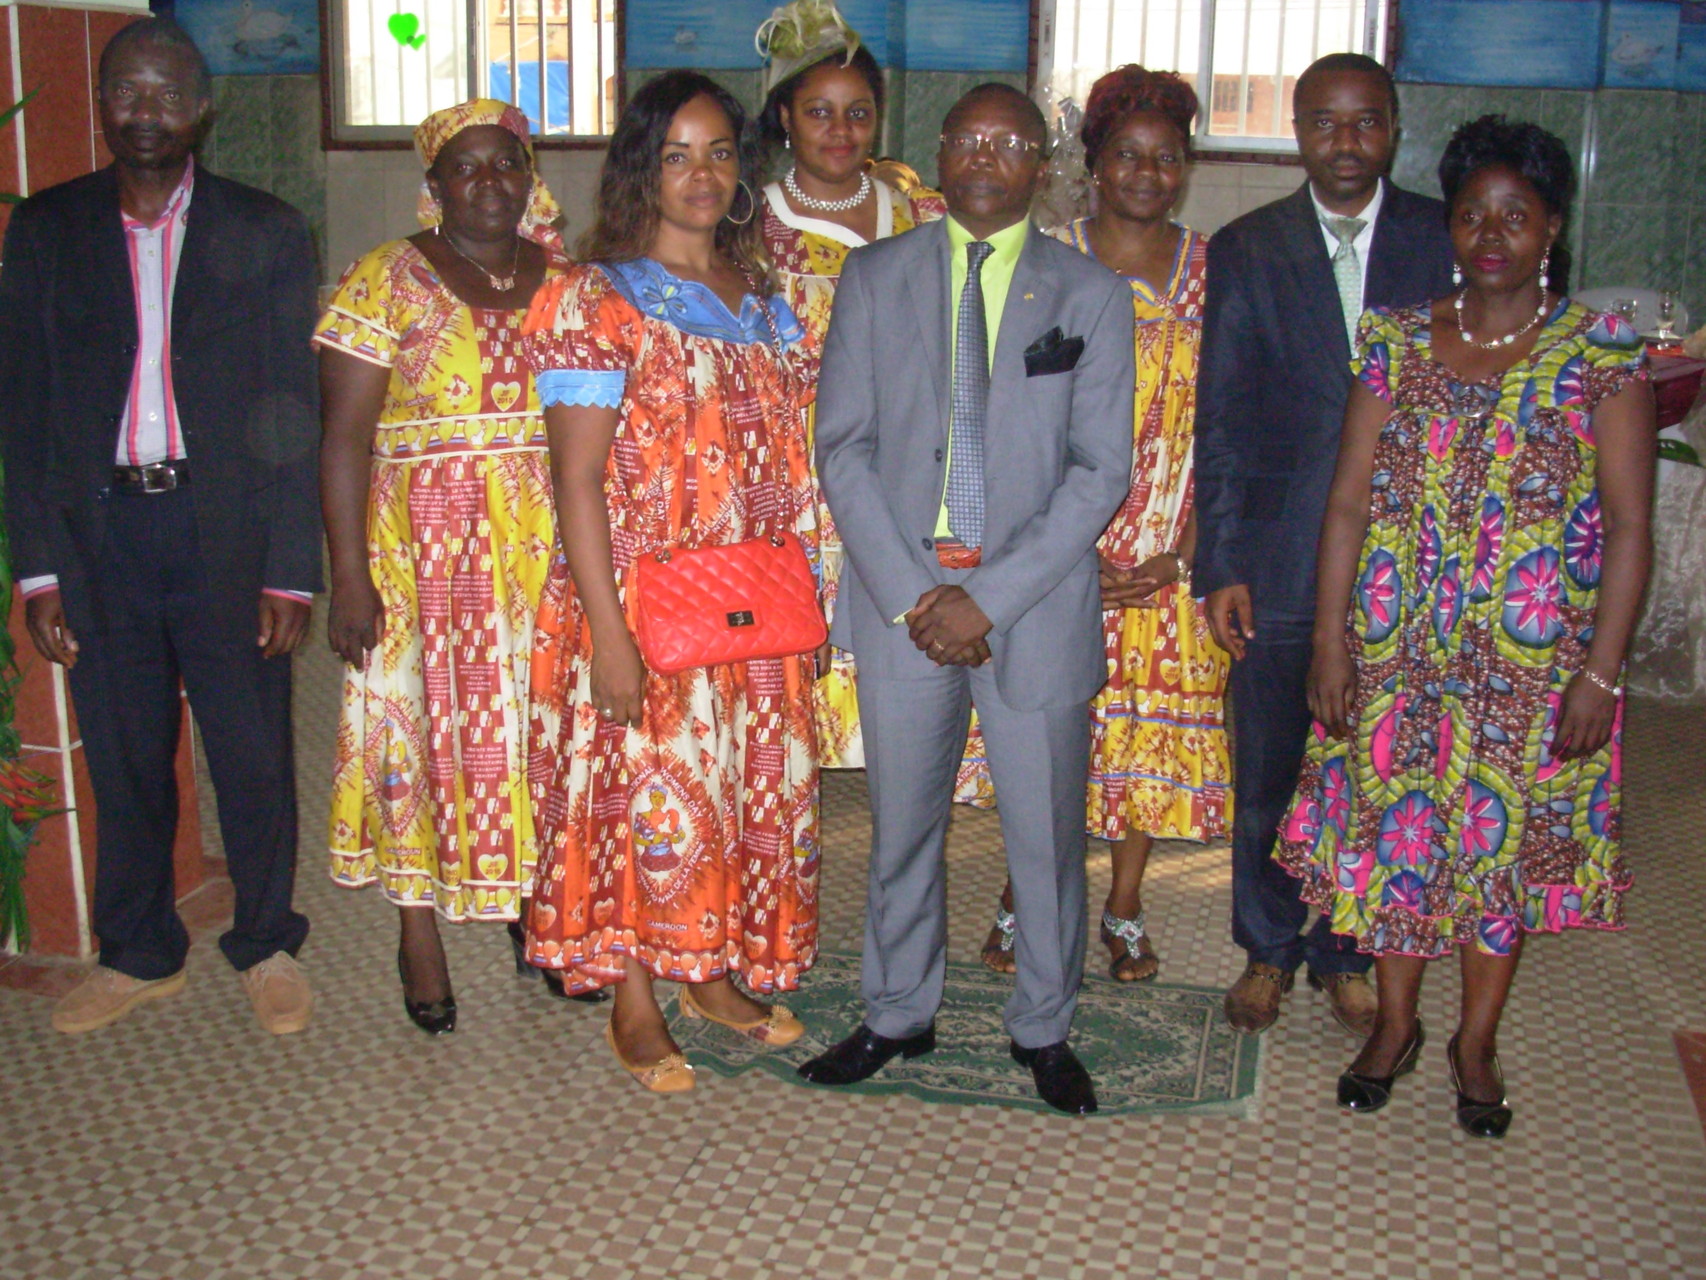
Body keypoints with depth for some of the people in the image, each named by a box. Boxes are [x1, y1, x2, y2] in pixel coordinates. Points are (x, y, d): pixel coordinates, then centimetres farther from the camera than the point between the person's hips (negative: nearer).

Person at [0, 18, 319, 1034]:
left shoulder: (267, 234, 2)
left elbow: (292, 415, -1)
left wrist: (291, 571, -6)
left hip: (227, 534, -1)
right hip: (99, 532, 2)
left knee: (255, 759, 5)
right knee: (123, 760, 11)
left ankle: (269, 947, 24)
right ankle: (140, 955, 28)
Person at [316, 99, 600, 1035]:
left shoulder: (568, 283, 8)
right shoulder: (385, 281, -3)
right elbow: (344, 439, -7)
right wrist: (351, 579, -14)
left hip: (550, 555, 3)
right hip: (427, 552, -3)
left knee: (543, 729, 9)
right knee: (426, 725, 3)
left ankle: (535, 914, 26)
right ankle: (420, 930, 18)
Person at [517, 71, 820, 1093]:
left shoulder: (764, 305, 11)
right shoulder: (598, 299, -8)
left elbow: (786, 464, 13)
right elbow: (577, 480, -13)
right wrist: (608, 634, -18)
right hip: (643, 606, -6)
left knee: (750, 787, 13)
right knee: (644, 789, 1)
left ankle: (715, 975, 31)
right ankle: (636, 1005, 19)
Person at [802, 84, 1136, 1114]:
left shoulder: (1093, 294, 2)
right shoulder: (875, 278, 5)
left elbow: (1101, 472, -4)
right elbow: (842, 447, 0)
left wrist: (991, 599, -13)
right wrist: (910, 595, -10)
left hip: (1036, 601, -1)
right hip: (901, 595, 1)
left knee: (1047, 834, 9)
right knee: (903, 826, 13)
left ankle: (1045, 1028, 29)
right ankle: (900, 1017, 32)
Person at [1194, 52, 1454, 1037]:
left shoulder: (1448, 242, 3)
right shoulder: (1247, 250, 4)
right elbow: (1221, 422, 3)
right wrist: (1220, 565, -3)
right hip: (1282, 559, 0)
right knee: (1268, 771, 9)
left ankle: (1346, 950, 28)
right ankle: (1269, 947, 29)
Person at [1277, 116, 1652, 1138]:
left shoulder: (1603, 352, -4)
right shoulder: (1398, 340, 2)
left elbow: (1631, 529, -6)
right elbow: (1349, 501, 1)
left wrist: (1601, 674, -11)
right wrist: (1330, 640, -4)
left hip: (1536, 660, -2)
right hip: (1399, 649, 2)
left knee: (1508, 839, 9)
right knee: (1396, 825, 10)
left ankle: (1477, 1043, 29)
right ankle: (1395, 1023, 31)